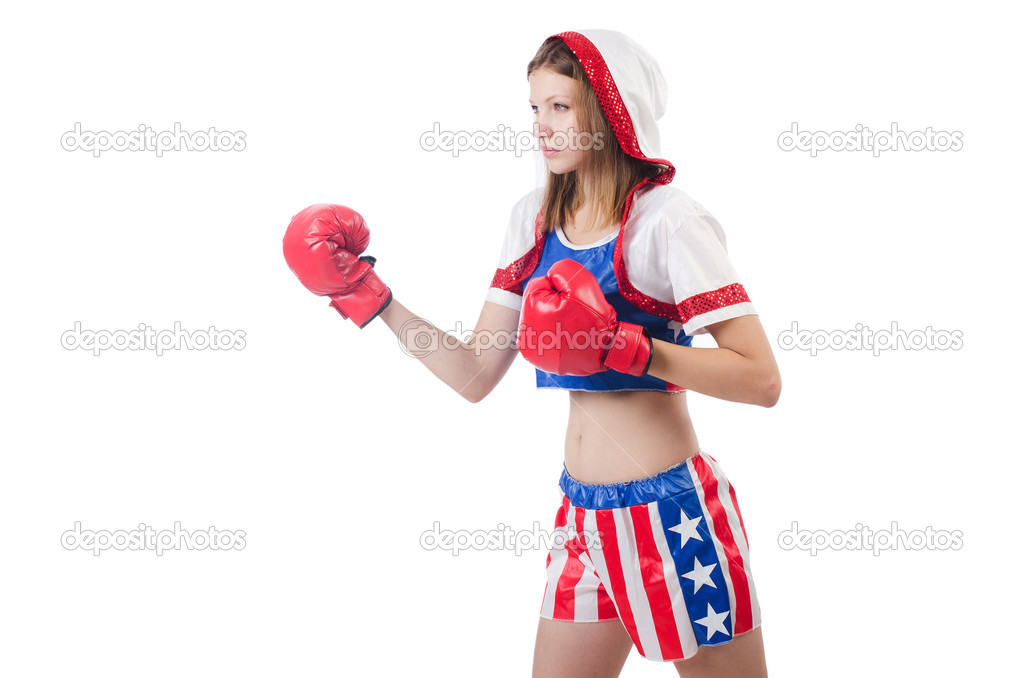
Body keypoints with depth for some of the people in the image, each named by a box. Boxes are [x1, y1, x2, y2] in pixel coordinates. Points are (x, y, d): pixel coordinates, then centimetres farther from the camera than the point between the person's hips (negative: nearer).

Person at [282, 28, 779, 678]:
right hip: (583, 513, 6)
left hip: (670, 512, -6)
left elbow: (761, 380, -17)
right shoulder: (534, 218, 8)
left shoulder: (667, 220, -12)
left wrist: (630, 349, -26)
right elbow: (475, 374, 7)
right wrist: (374, 299, 0)